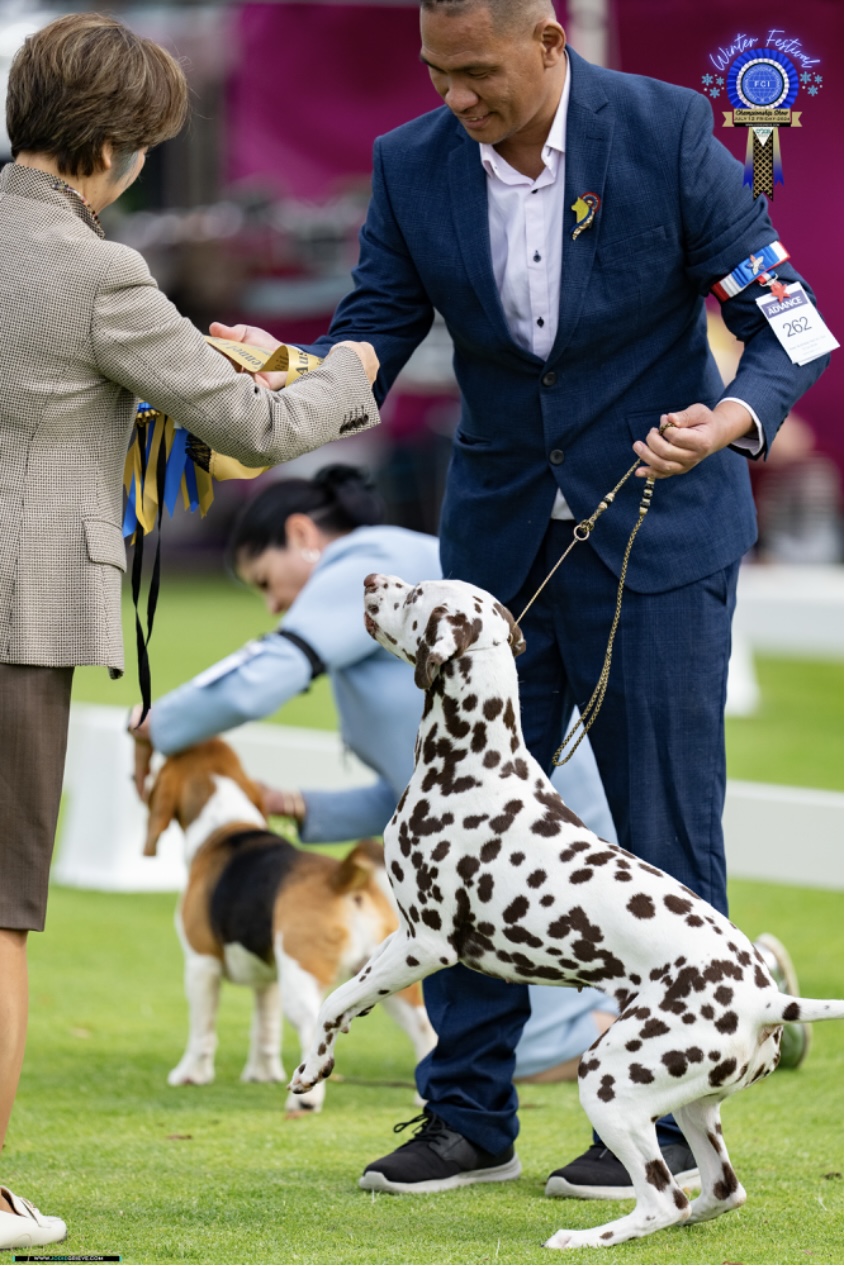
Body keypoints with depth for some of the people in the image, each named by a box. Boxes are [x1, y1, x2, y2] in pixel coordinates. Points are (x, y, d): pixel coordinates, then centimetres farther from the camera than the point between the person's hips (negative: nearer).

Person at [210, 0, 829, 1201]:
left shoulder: (666, 131, -14)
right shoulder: (412, 166, -4)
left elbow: (783, 318, -12)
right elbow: (367, 343, -3)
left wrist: (737, 417, -32)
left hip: (655, 528, -4)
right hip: (500, 539, 4)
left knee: (664, 831, 0)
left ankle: (664, 1122, 10)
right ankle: (466, 1117, 14)